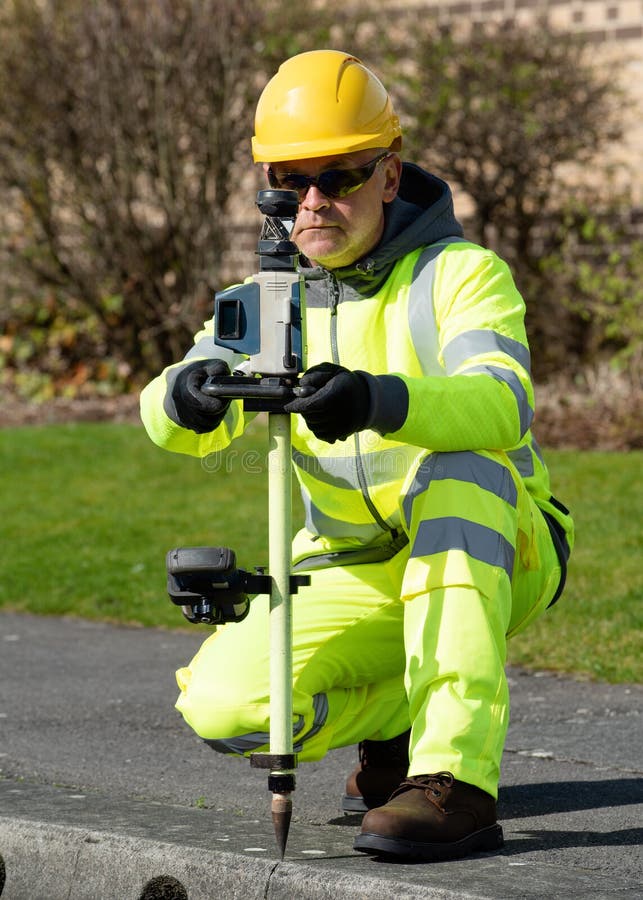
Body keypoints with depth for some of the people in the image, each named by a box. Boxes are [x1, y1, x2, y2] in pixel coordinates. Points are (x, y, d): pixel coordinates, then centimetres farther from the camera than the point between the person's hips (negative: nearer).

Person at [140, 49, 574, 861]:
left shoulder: (460, 272, -10)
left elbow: (503, 405, -32)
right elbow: (180, 427, -13)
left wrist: (379, 400, -52)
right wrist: (185, 395, -40)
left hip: (492, 556, -4)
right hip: (355, 575, 4)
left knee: (459, 470, -38)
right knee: (221, 705, -22)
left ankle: (457, 780, -41)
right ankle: (409, 705, 7)